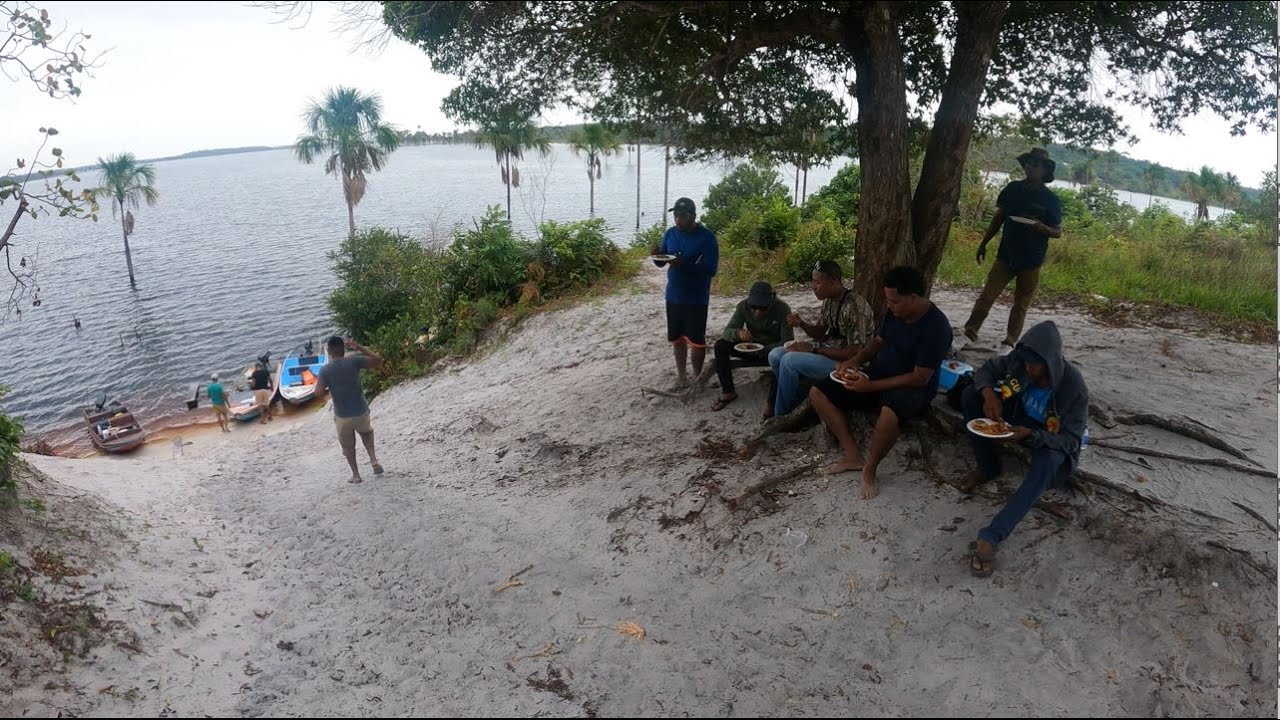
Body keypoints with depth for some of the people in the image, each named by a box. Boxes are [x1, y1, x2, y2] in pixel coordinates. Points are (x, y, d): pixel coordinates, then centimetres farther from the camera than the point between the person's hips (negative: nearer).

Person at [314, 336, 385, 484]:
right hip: (361, 412, 1)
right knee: (366, 433, 31)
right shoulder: (354, 361, -10)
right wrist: (358, 347, 2)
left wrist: (330, 389, 5)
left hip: (342, 416, -1)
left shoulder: (325, 370, -9)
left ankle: (356, 474, 23)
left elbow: (319, 393, -17)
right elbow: (378, 360, -2)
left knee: (348, 446, 21)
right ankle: (373, 459, 15)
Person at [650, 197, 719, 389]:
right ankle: (681, 374, 27)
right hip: (673, 296, 5)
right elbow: (661, 262, 10)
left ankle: (697, 377, 18)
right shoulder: (670, 233, 3)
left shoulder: (706, 237, -13)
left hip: (696, 299, -5)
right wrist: (657, 254, -13)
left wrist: (684, 264, -30)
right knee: (677, 337, 13)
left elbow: (710, 269, -19)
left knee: (696, 339, 3)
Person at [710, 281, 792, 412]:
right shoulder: (743, 306, -15)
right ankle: (727, 392, -11)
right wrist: (738, 333, -40)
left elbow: (787, 341, -24)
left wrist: (763, 350, -39)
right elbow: (727, 331, -15)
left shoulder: (782, 309, -23)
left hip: (772, 348, -3)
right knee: (720, 345, -20)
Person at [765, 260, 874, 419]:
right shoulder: (828, 300, 4)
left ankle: (781, 417, -5)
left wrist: (814, 348, -22)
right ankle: (795, 399, 14)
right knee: (775, 355, -2)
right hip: (828, 351, 9)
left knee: (789, 361, -23)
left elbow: (855, 352, -26)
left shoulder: (854, 306, -24)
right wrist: (802, 323, -7)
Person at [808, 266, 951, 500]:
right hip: (876, 377, 8)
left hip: (912, 388, -8)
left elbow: (920, 378, -23)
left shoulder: (935, 327, -23)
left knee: (889, 413, -43)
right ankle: (852, 456, -1)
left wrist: (871, 386, -25)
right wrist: (856, 360, -5)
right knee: (818, 393, -4)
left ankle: (870, 469, -14)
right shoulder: (895, 312, -1)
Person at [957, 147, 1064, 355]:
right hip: (1006, 254, 2)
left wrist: (1042, 228, -23)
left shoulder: (1051, 200, -6)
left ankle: (1009, 343, 15)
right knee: (987, 296, -3)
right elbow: (999, 218, 10)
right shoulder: (1012, 189, 1)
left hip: (1031, 261, -2)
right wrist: (984, 243, 10)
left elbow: (1058, 232, -1)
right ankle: (969, 334, 3)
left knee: (1021, 304, 6)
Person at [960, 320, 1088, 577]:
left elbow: (1070, 440, -26)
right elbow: (986, 369, -4)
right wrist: (989, 394, -27)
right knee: (971, 394, -16)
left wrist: (1030, 435, -43)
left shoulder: (1073, 386, -28)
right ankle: (988, 467, -3)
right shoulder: (1020, 361, -19)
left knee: (1047, 461, -41)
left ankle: (991, 537, -50)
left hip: (1050, 439, -4)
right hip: (1018, 420, 5)